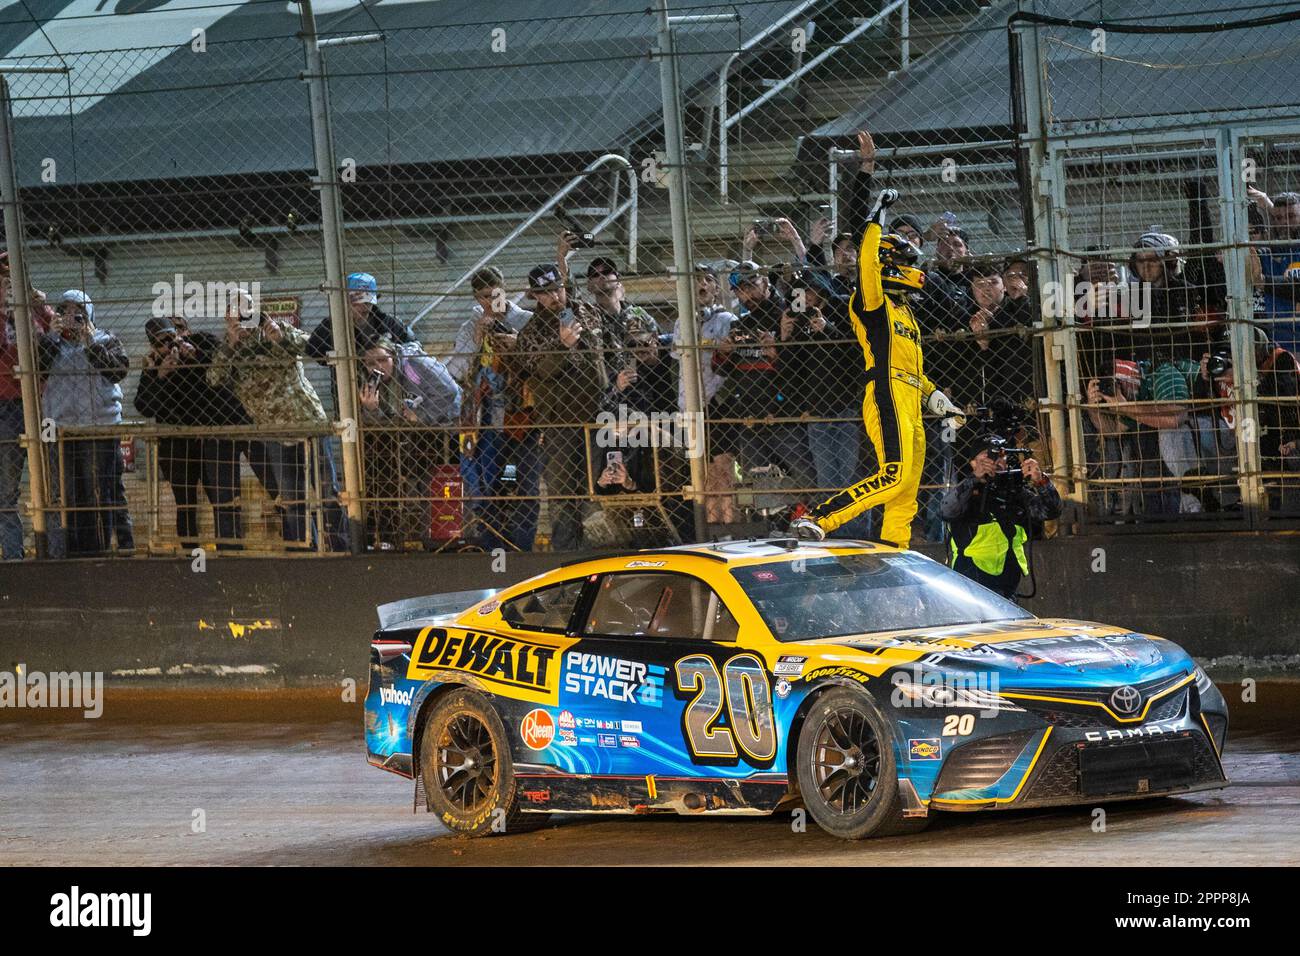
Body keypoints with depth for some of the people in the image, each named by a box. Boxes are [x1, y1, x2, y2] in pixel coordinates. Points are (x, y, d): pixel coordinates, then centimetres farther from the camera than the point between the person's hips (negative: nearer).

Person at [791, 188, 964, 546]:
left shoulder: (903, 312, 27)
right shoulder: (872, 303, -1)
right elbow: (867, 265, -20)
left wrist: (933, 396, 25)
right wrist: (877, 219, -17)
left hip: (910, 406, 10)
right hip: (887, 399, -10)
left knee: (905, 496, 5)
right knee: (894, 476, -25)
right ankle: (815, 519, -30)